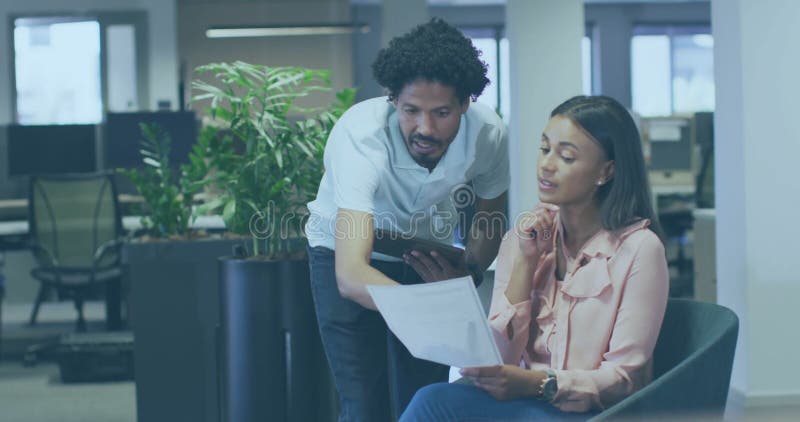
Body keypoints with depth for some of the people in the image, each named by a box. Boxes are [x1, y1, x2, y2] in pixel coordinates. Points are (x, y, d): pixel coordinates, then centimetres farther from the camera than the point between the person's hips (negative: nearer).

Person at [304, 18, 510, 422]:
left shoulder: (488, 134, -23)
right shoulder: (360, 134, -36)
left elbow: (489, 215, 0)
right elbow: (350, 274, -46)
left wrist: (468, 272, -18)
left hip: (425, 260, 3)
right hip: (348, 256, -3)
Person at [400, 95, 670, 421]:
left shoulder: (638, 247, -7)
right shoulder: (523, 238, 7)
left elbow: (623, 379, -10)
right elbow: (500, 355, 0)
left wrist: (535, 383, -25)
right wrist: (526, 261, -8)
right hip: (523, 396, 5)